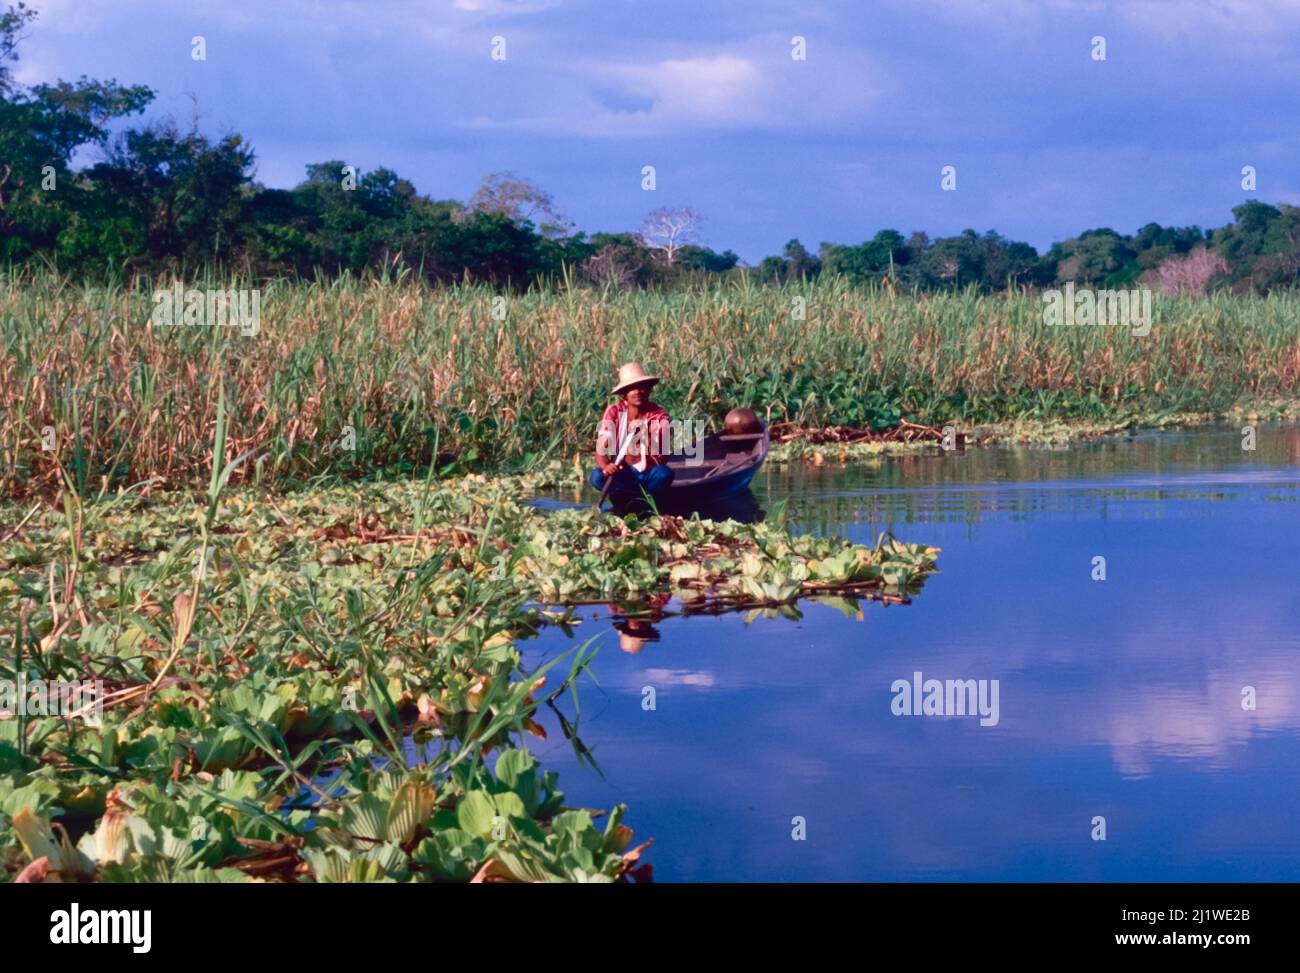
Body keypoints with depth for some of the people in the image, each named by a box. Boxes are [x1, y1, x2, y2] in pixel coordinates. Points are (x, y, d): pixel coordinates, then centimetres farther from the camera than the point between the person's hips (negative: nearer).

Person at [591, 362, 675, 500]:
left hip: (648, 475, 0)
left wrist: (646, 439, -34)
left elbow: (662, 459, -17)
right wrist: (606, 466, -39)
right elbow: (601, 448, -17)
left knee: (665, 474, -33)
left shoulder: (659, 415, -10)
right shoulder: (614, 412, -8)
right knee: (597, 476, -31)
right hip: (622, 474, 0)